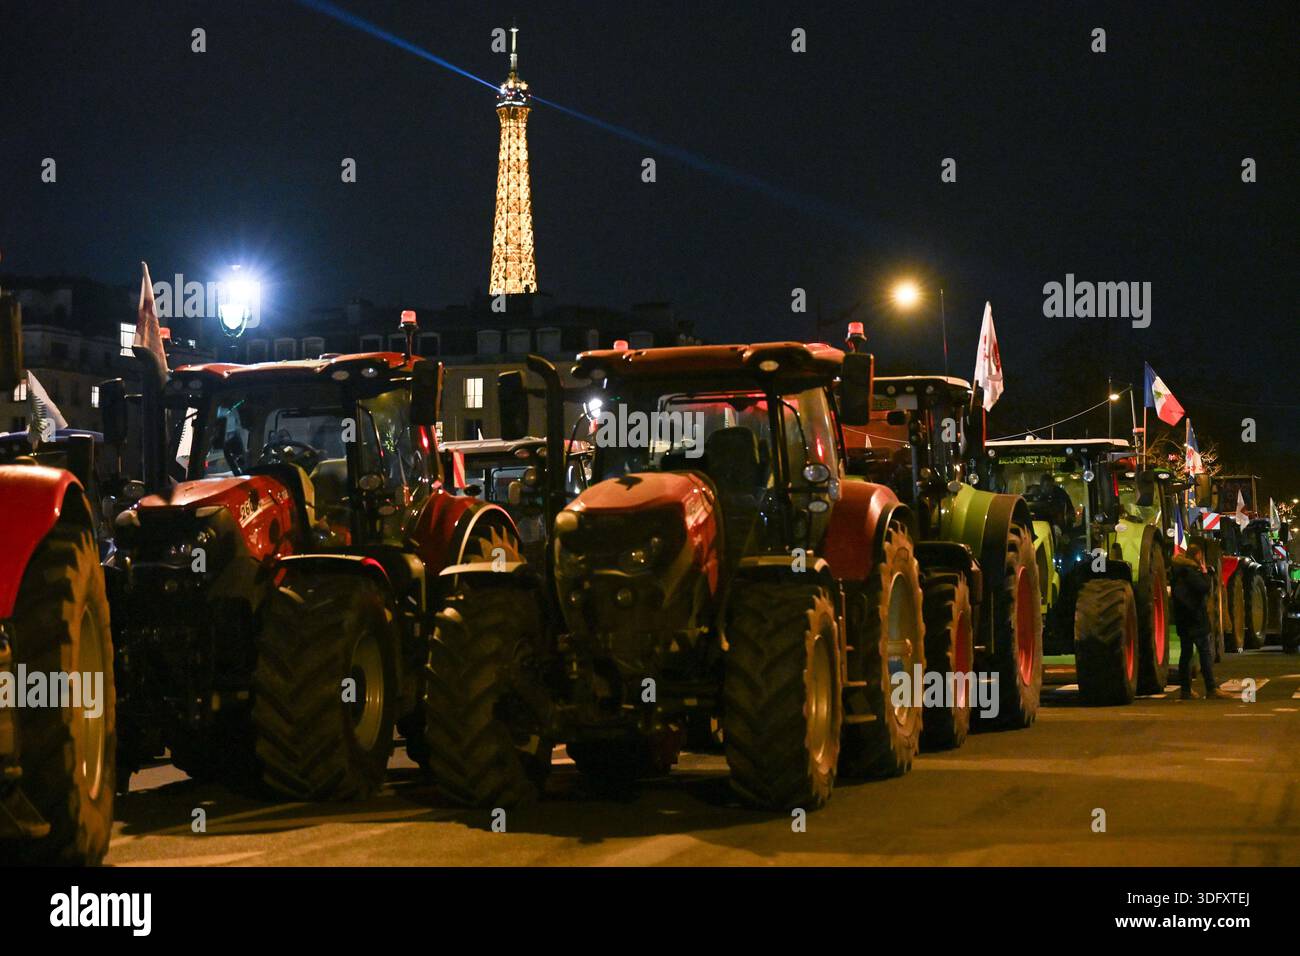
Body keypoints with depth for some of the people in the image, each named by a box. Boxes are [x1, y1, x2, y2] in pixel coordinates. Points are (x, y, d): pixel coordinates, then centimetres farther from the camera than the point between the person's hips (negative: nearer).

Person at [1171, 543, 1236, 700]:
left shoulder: (1180, 571, 15)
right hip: (1195, 618, -9)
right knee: (1205, 653, -9)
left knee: (1185, 653, 10)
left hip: (1182, 619, 9)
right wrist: (1204, 571, -7)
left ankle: (1186, 689, 13)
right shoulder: (1190, 571, -14)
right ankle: (1211, 688, -12)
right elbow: (1204, 588, -19)